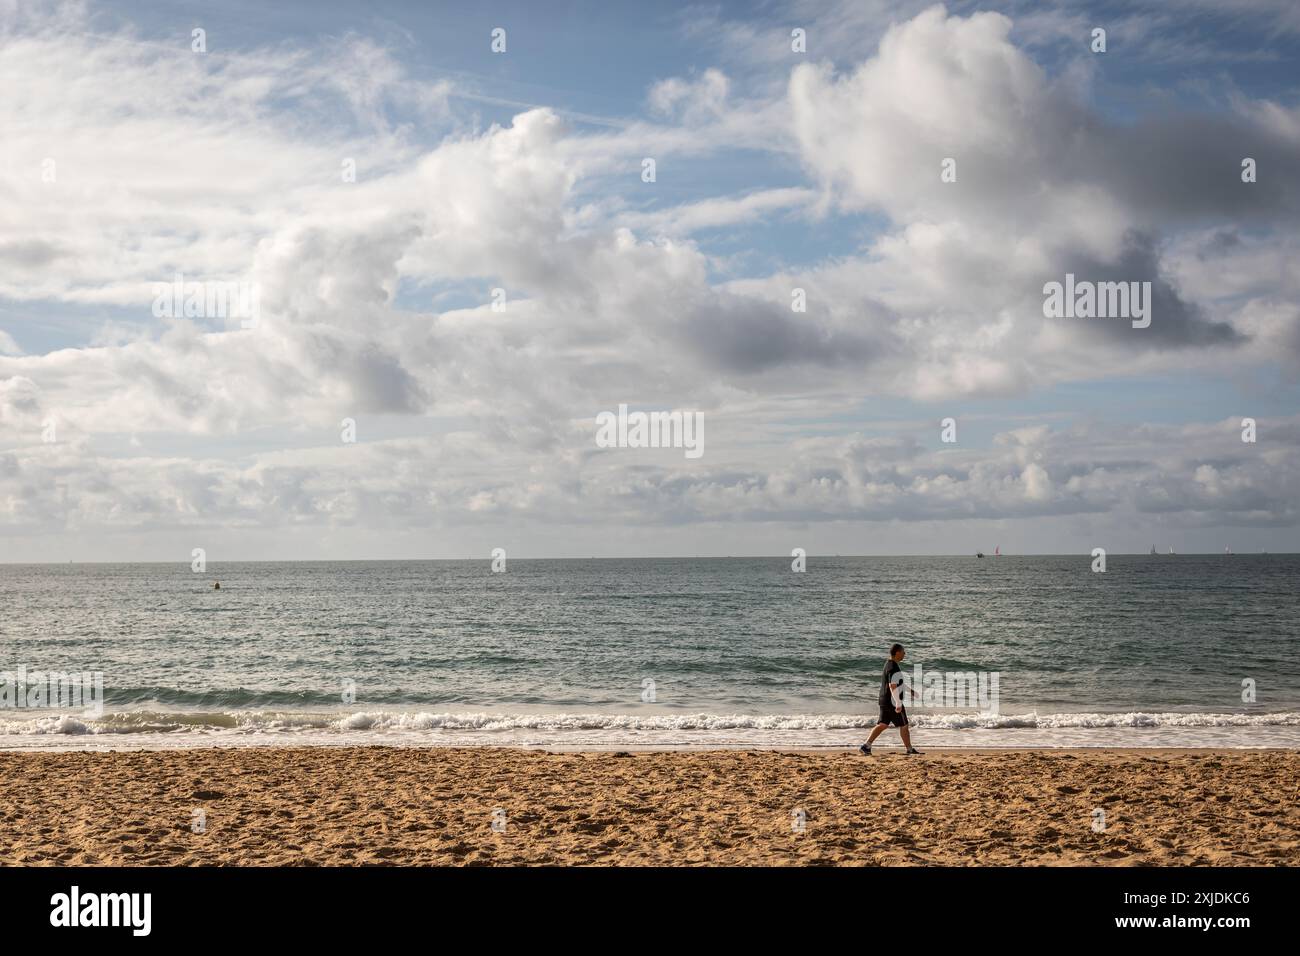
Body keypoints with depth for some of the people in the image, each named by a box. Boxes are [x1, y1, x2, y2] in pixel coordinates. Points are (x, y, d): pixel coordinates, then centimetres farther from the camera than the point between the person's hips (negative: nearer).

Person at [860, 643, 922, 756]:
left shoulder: (888, 664, 13)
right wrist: (898, 704, -26)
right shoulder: (894, 668, -20)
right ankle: (909, 749, 18)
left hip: (884, 701, 10)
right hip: (893, 703, -10)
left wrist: (911, 691, 29)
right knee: (903, 725, 6)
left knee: (883, 725, 11)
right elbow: (893, 687, -27)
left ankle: (866, 746, 4)